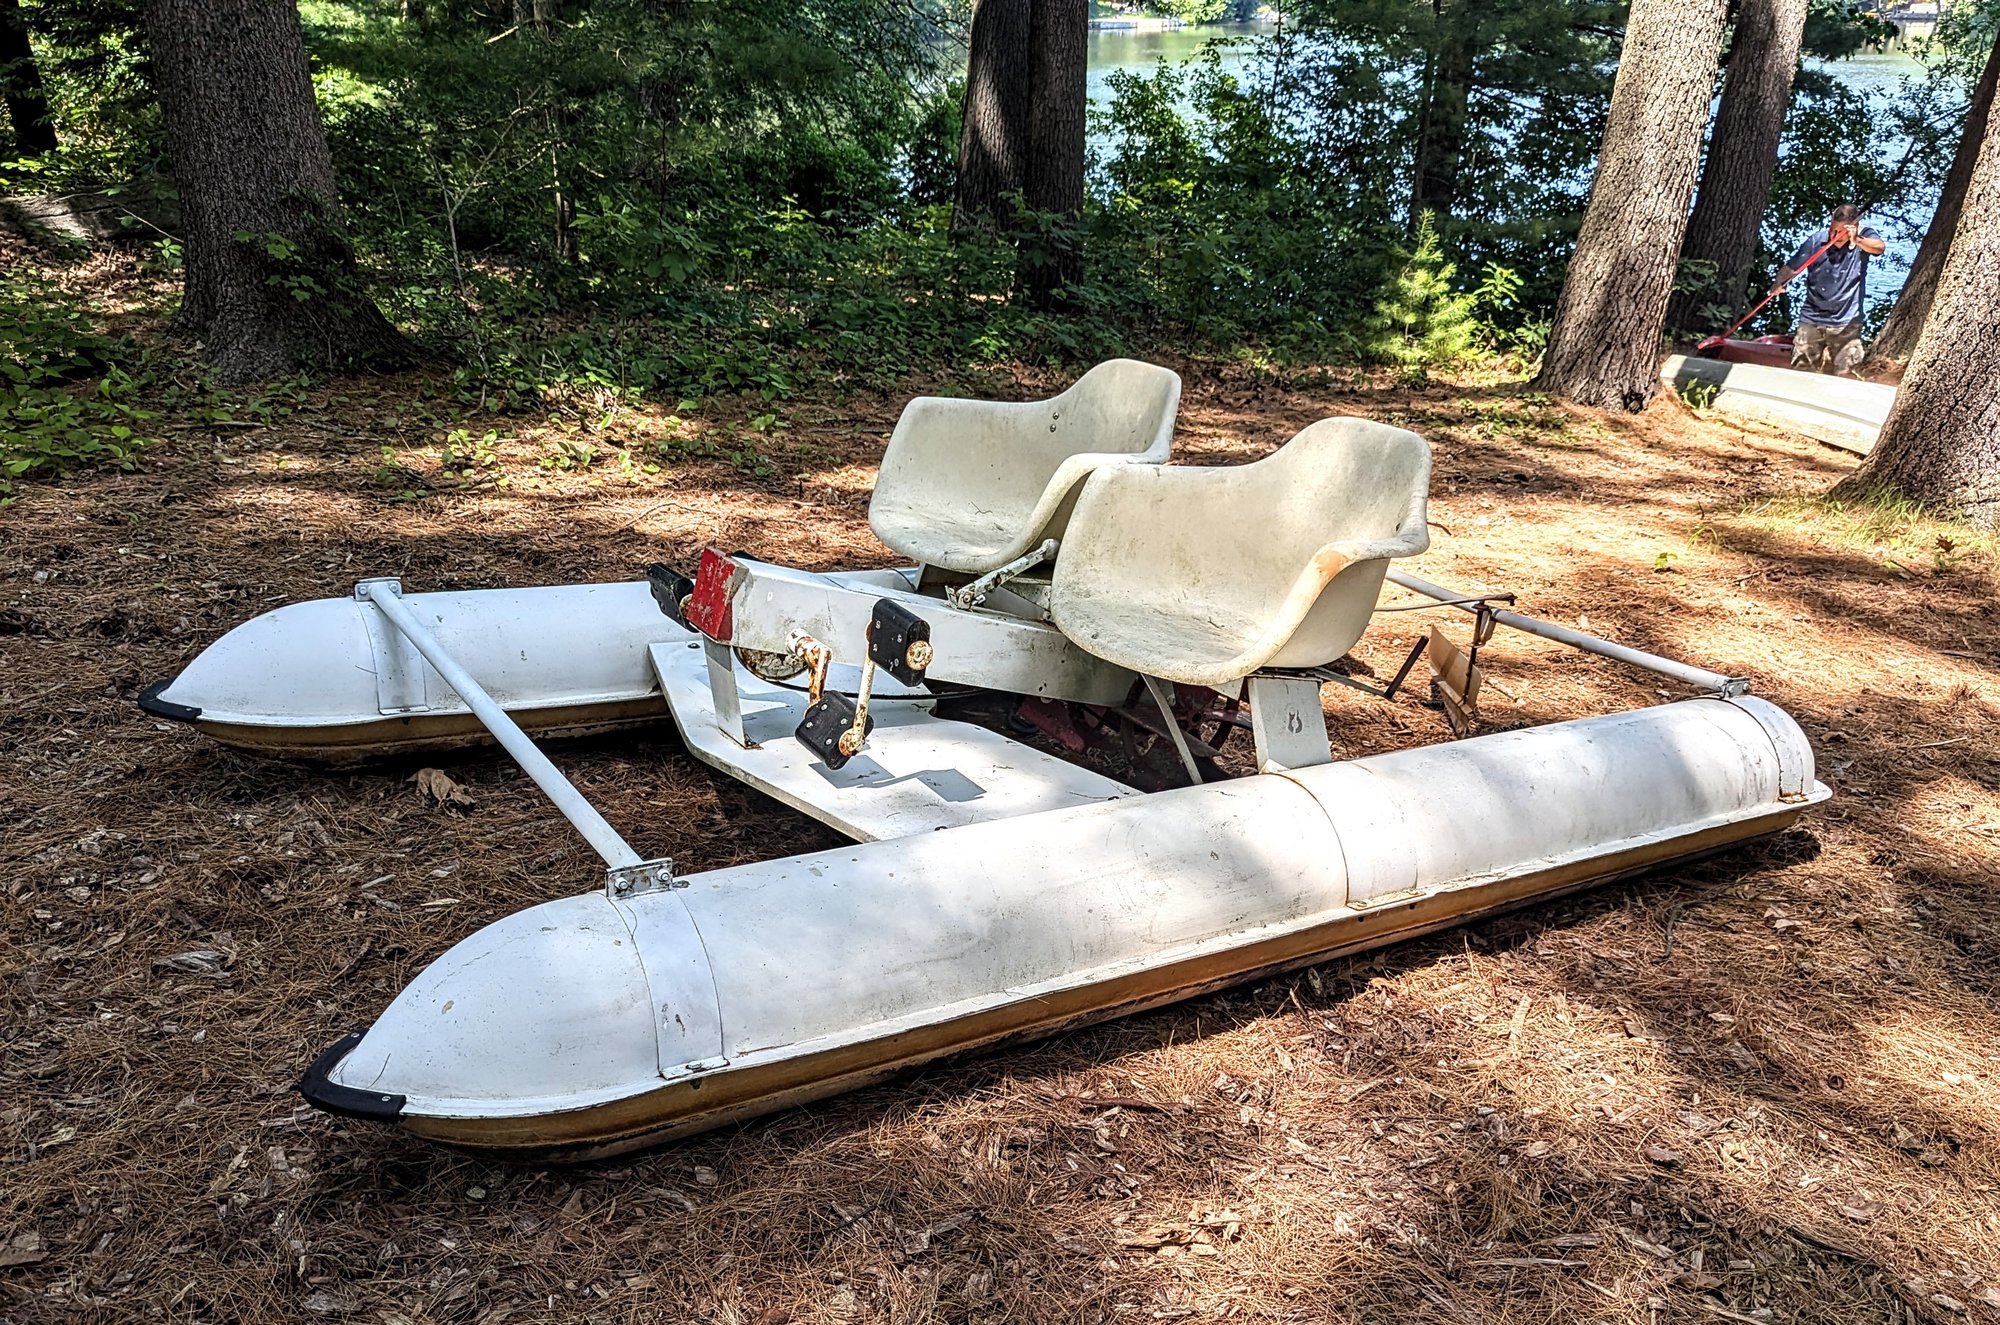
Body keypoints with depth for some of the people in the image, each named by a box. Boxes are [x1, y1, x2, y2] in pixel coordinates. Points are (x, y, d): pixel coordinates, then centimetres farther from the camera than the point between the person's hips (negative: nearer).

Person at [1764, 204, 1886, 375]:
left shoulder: (1864, 237, -5)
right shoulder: (1816, 240, -4)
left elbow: (1880, 247, -26)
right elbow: (1792, 268, -2)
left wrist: (1857, 240, -46)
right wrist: (1778, 284, -24)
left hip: (1846, 323, -1)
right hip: (1812, 319, 1)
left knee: (1844, 374, 0)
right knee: (1800, 370, 5)